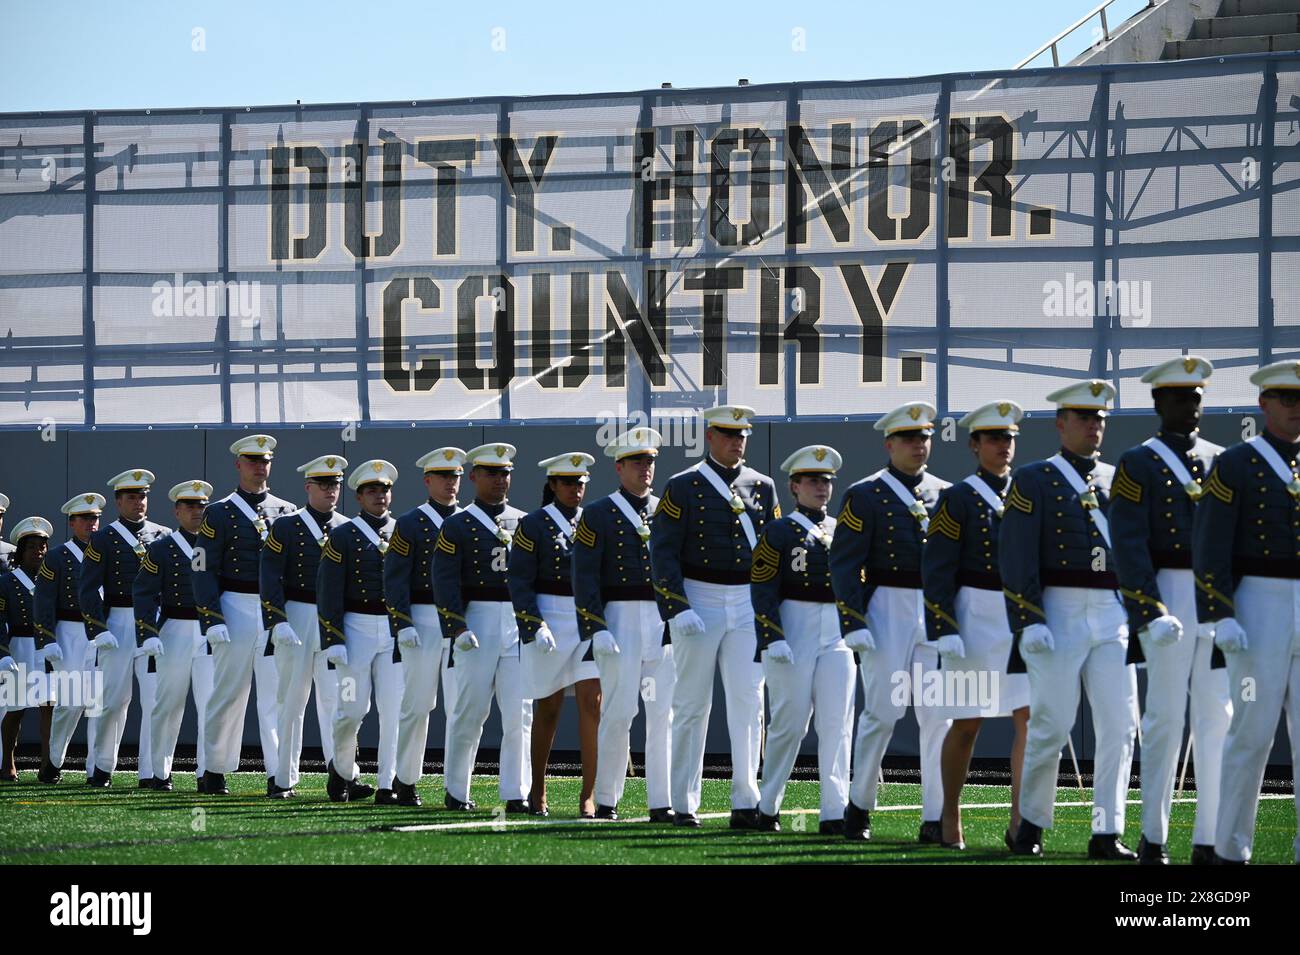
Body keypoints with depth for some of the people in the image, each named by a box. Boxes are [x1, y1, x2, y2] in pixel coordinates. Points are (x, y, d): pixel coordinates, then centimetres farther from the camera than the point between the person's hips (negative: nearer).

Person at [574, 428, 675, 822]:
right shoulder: (597, 515, 2)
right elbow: (585, 577, -3)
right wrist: (597, 629, -13)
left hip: (664, 622, 4)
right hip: (620, 618, -4)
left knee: (666, 713, -1)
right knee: (618, 712, -4)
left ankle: (662, 802, 1)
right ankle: (606, 800, 6)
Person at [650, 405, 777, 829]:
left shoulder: (762, 487, 10)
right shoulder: (683, 487, -1)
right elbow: (663, 551, -6)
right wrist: (678, 609, -15)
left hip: (748, 604, 3)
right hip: (699, 604, -3)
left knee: (748, 702, -6)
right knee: (692, 707, 2)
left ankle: (746, 802, -5)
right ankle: (684, 804, 9)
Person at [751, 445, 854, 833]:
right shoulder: (778, 533, 0)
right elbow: (763, 590, -6)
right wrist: (774, 639, -15)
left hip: (837, 636, 4)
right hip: (793, 631, -4)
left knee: (837, 725, -5)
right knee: (789, 724, -2)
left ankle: (835, 813, -8)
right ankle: (767, 807, 13)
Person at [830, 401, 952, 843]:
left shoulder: (944, 494, 14)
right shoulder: (865, 495, 1)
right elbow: (844, 563, -3)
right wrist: (854, 623, -11)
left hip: (937, 613, 4)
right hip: (888, 610, -4)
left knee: (939, 715, -2)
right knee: (882, 712, -3)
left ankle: (936, 818, 0)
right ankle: (859, 807, 13)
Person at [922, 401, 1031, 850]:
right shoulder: (957, 500, -1)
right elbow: (936, 570, -6)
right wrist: (944, 630, -15)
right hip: (975, 619, -4)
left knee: (1030, 714, -8)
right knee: (966, 723, 2)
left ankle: (1019, 821, -8)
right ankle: (950, 819, 16)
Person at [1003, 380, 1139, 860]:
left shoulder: (1115, 480, 16)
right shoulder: (1033, 480, 2)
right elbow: (1016, 557, -5)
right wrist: (1029, 622, -13)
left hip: (1114, 616, 4)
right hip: (1059, 613, -4)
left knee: (1119, 725, -3)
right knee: (1052, 726, -4)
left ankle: (1107, 834, 0)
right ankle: (1031, 824, 12)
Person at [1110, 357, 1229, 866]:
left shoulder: (1220, 461, 16)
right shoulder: (1138, 464, 1)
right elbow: (1128, 546, -6)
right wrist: (1150, 610, -16)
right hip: (1168, 595, -4)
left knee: (1219, 716, 1)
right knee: (1165, 716, -3)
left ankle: (1211, 838, 4)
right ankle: (1153, 837, 4)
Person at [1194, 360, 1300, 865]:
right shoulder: (1235, 466, -3)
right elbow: (1209, 546, -8)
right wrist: (1220, 618, -17)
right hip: (1258, 610, -5)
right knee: (1252, 733, -5)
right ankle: (1230, 851, 3)